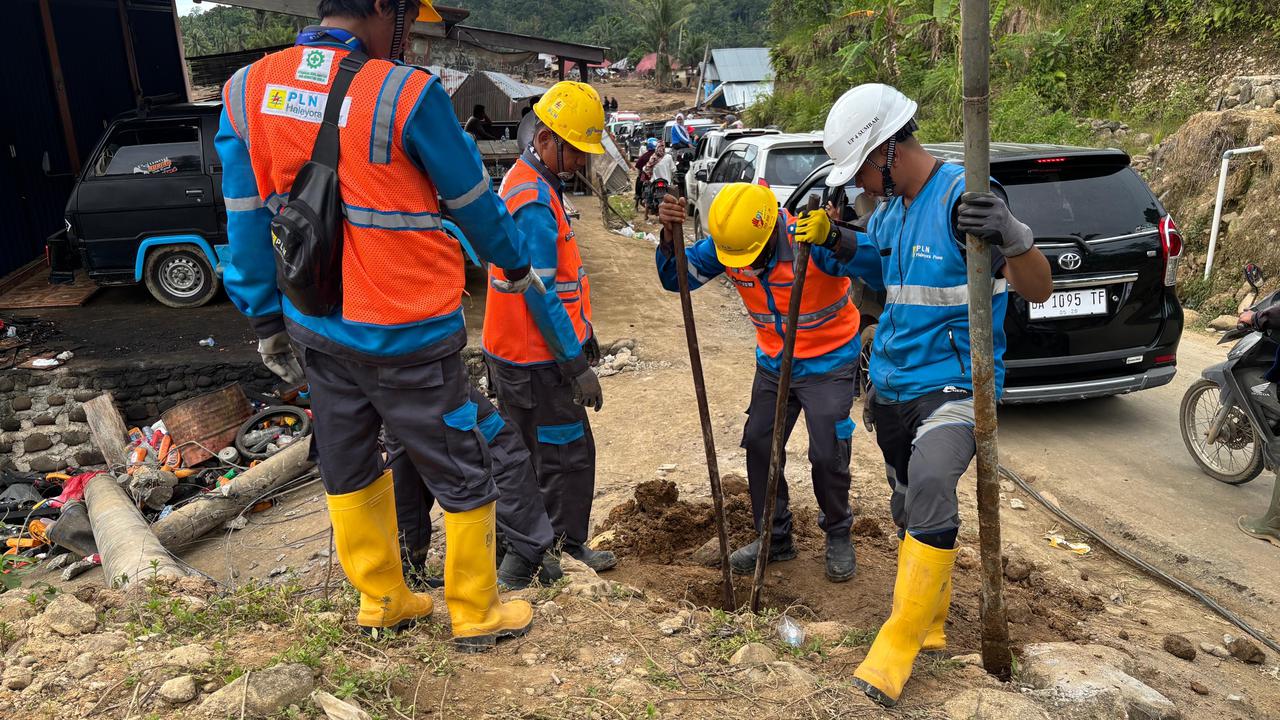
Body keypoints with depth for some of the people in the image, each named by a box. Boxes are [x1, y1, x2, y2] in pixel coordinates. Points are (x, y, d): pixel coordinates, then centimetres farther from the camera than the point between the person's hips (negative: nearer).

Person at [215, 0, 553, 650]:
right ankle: (475, 615, 29)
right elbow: (473, 201, -5)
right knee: (466, 475, 12)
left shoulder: (246, 92, -1)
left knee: (347, 470, 23)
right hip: (408, 337, -6)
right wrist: (517, 267, 13)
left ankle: (381, 601, 40)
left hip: (318, 329, 6)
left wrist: (267, 321, 14)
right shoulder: (406, 95, -18)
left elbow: (247, 225, 4)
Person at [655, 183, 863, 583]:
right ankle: (774, 538, 24)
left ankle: (838, 535, 21)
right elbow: (676, 278, -10)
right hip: (773, 362, 5)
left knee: (827, 453, -7)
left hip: (828, 360, -5)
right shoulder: (724, 243, -14)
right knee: (758, 445, 6)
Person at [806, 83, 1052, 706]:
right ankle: (930, 620, 33)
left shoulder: (963, 197, -18)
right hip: (892, 384, 8)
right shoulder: (892, 208, 6)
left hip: (954, 382, -8)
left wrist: (1012, 238, -45)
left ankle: (899, 643, -16)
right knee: (909, 508, 15)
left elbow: (1038, 290, -23)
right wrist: (831, 236, 6)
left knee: (930, 489, -28)